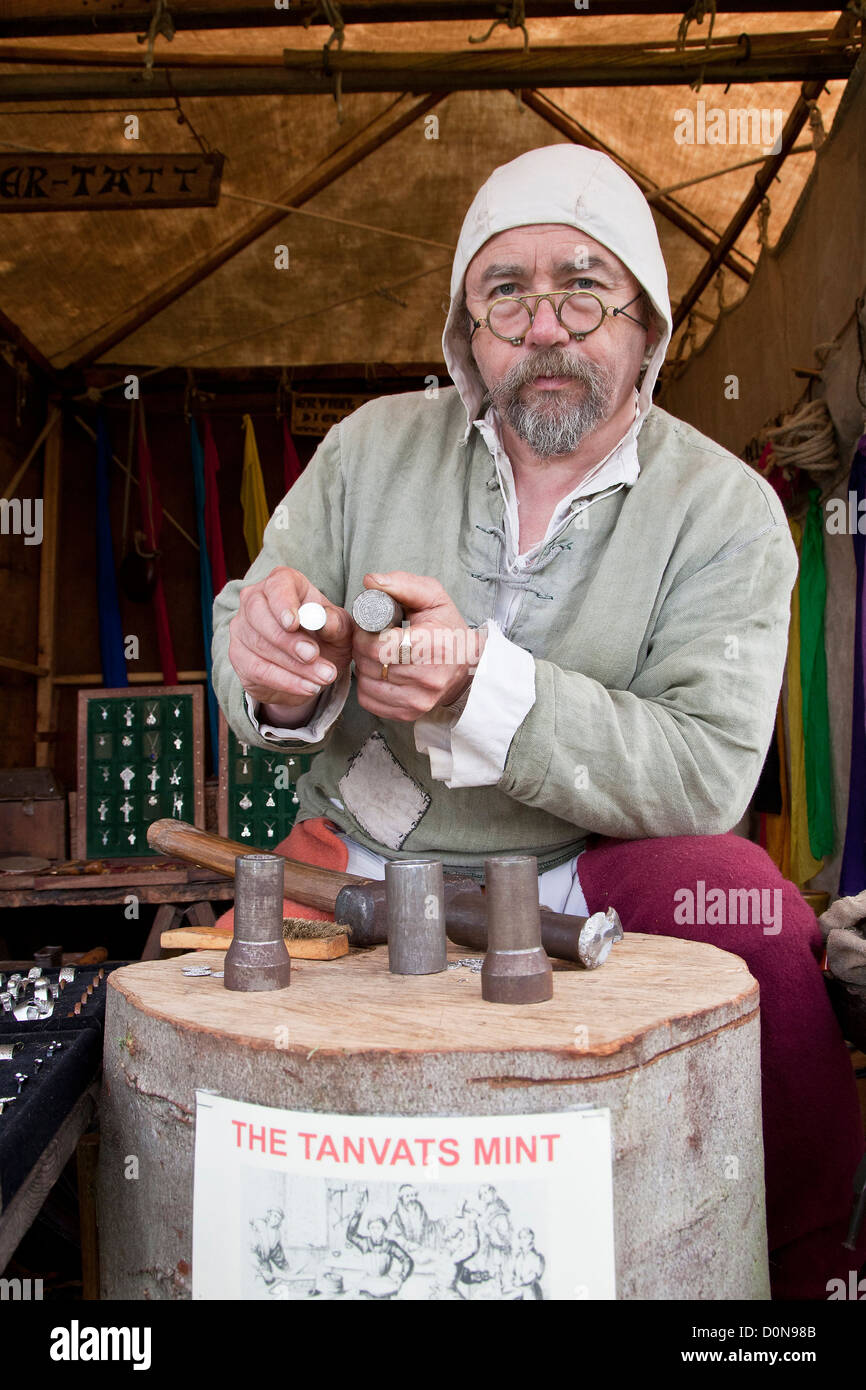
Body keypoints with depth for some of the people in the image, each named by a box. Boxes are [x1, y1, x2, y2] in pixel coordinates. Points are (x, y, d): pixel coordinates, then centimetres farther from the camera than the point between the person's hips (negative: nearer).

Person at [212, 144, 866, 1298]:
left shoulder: (726, 508, -6)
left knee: (747, 902, -28)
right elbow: (245, 636, 3)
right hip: (358, 857, 2)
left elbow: (709, 769, -16)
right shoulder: (373, 446, 2)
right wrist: (274, 666, -24)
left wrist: (481, 684, -31)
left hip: (580, 876, -1)